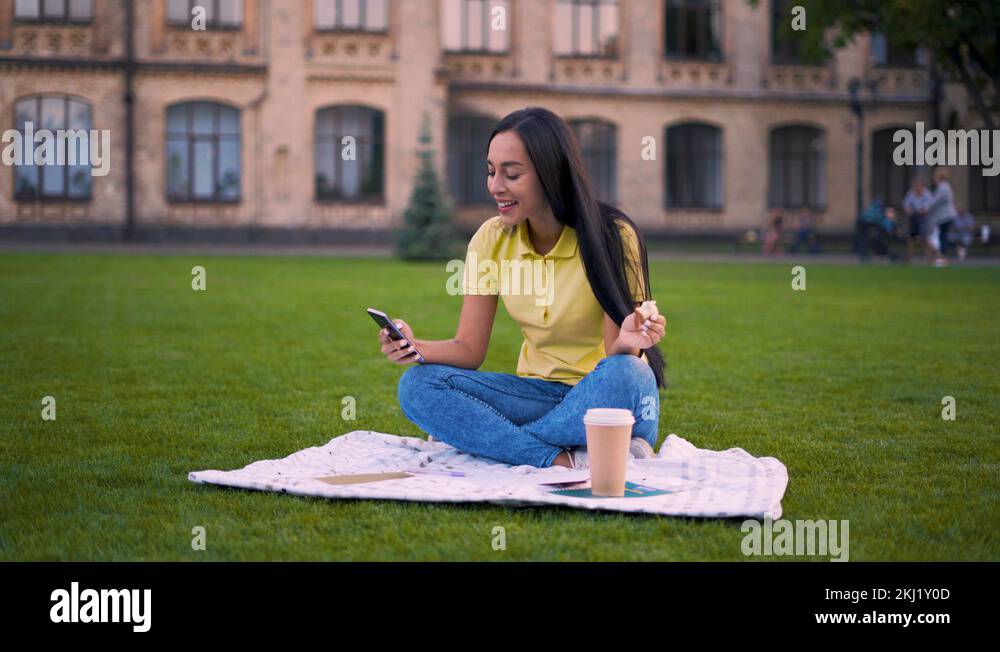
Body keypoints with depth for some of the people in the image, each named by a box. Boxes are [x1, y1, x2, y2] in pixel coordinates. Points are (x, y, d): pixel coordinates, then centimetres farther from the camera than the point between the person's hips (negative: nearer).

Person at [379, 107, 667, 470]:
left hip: (602, 398, -3)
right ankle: (564, 461, -31)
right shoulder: (491, 239, -1)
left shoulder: (612, 236, -13)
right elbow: (469, 350, -2)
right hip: (538, 394, 4)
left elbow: (616, 358, -13)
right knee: (416, 385, -19)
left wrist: (625, 344, -36)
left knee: (625, 373, -38)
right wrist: (416, 348, -22)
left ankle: (483, 438, -22)